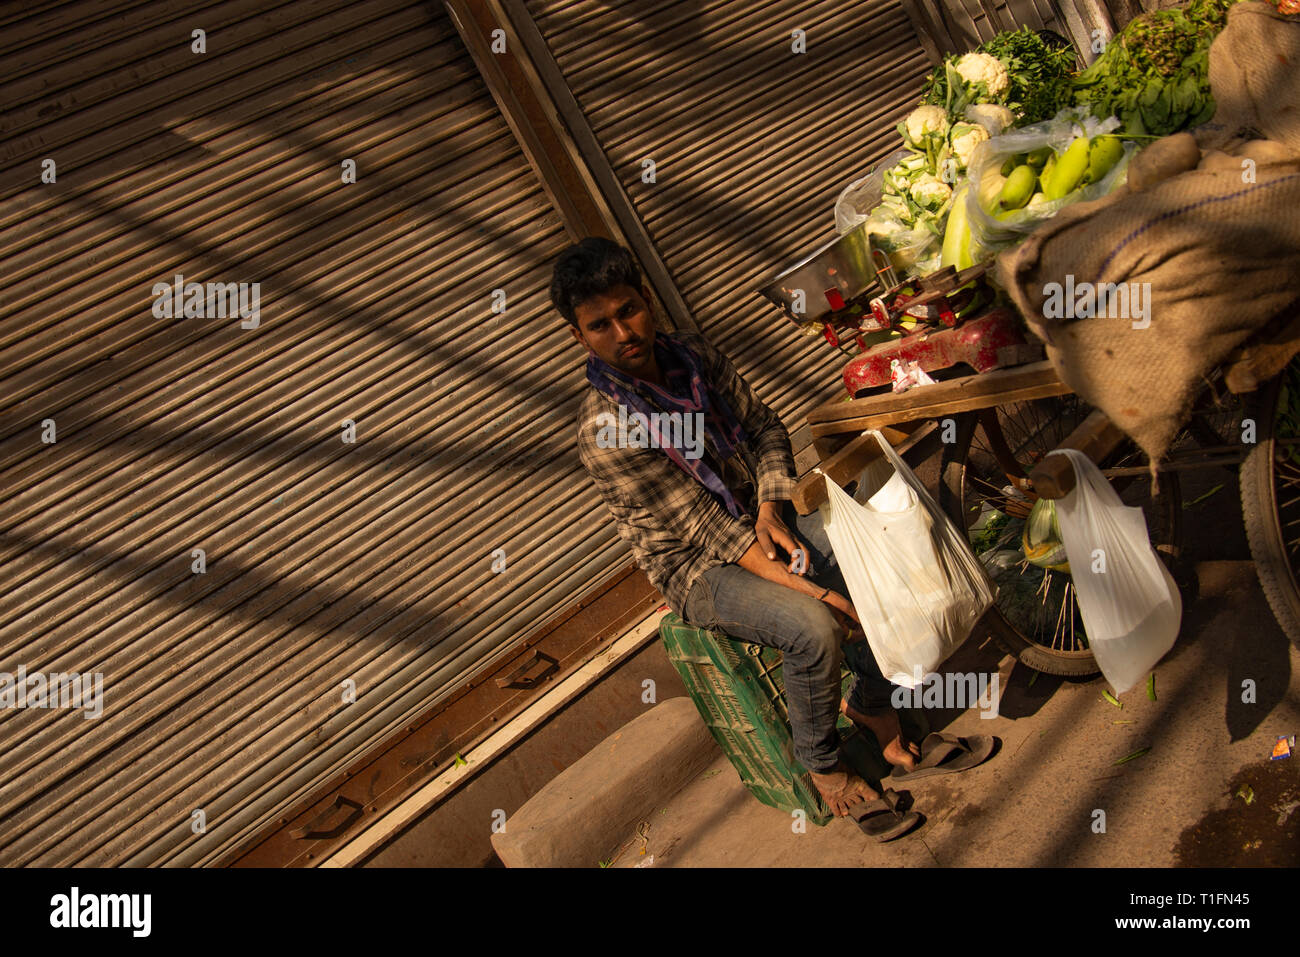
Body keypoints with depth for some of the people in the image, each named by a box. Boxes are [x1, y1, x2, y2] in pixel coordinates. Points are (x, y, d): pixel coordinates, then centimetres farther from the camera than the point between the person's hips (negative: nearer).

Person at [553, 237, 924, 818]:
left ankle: (871, 704, 11)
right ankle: (821, 765, 0)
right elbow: (708, 528, -25)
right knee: (813, 628, -28)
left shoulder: (693, 354, -2)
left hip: (761, 518, 6)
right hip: (698, 569, -6)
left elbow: (765, 427, 5)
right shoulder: (605, 432, -23)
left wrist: (772, 509, -14)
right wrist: (808, 589, -27)